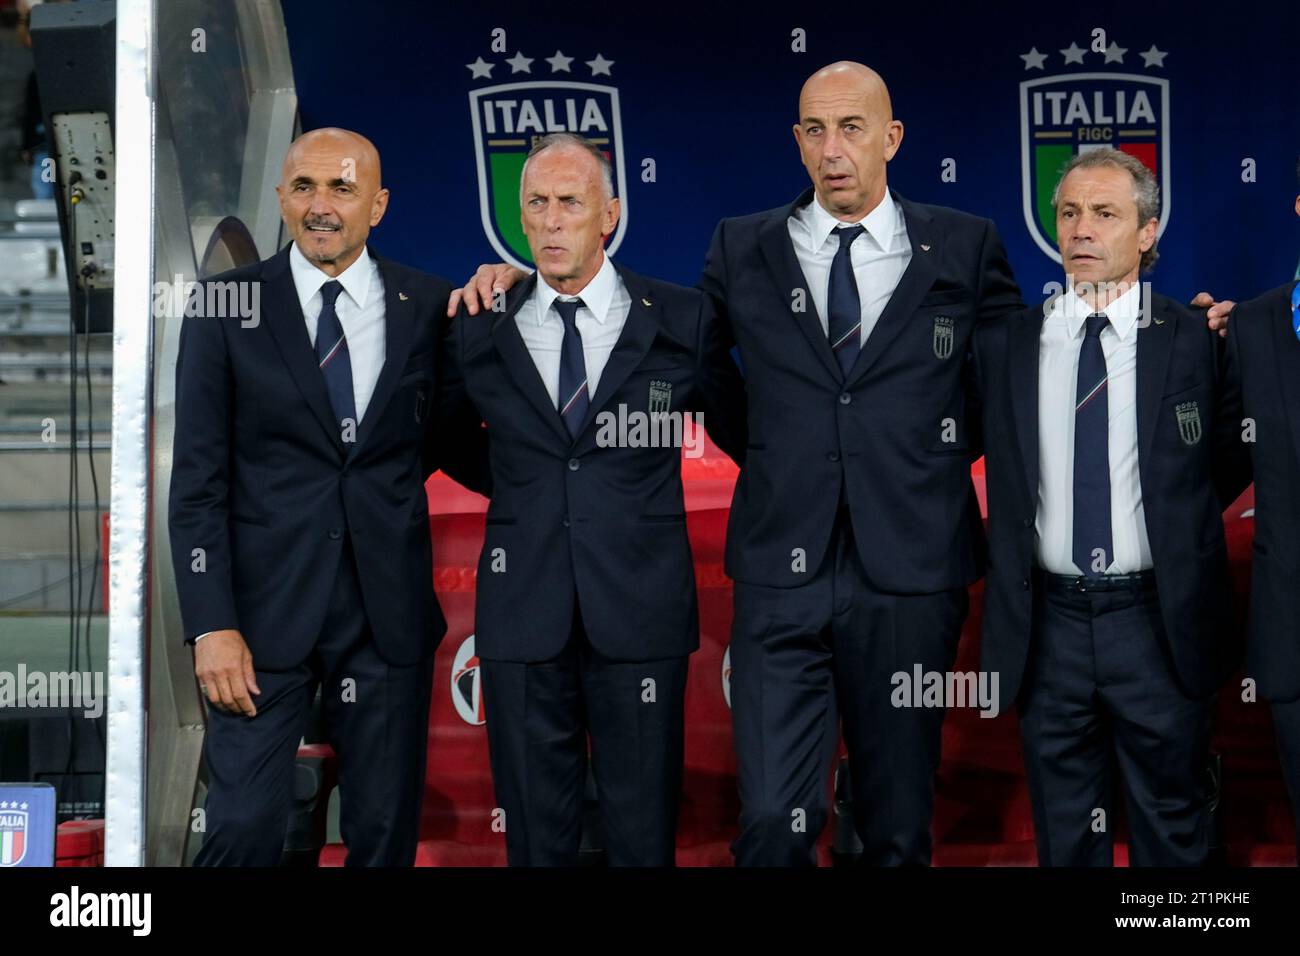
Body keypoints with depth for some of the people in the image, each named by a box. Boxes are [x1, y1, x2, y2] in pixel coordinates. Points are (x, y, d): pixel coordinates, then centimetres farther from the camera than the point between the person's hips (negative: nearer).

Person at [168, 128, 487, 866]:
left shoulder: (428, 306, 4)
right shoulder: (226, 306, 0)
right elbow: (199, 480, -2)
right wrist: (213, 625, -10)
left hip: (389, 611, 2)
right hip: (267, 610, -2)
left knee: (387, 832, 8)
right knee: (244, 832, -3)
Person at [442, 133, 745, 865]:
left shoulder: (683, 322, 1)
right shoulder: (481, 332, 5)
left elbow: (747, 436, 10)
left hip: (640, 613, -1)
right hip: (523, 614, 1)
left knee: (643, 834, 6)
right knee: (535, 836, 9)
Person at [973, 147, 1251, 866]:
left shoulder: (1196, 338, -1)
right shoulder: (1003, 343, 4)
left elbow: (1233, 455, 9)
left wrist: (1181, 519, 1)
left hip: (1160, 624, -2)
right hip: (1048, 622, 2)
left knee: (1171, 831, 9)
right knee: (1063, 834, 13)